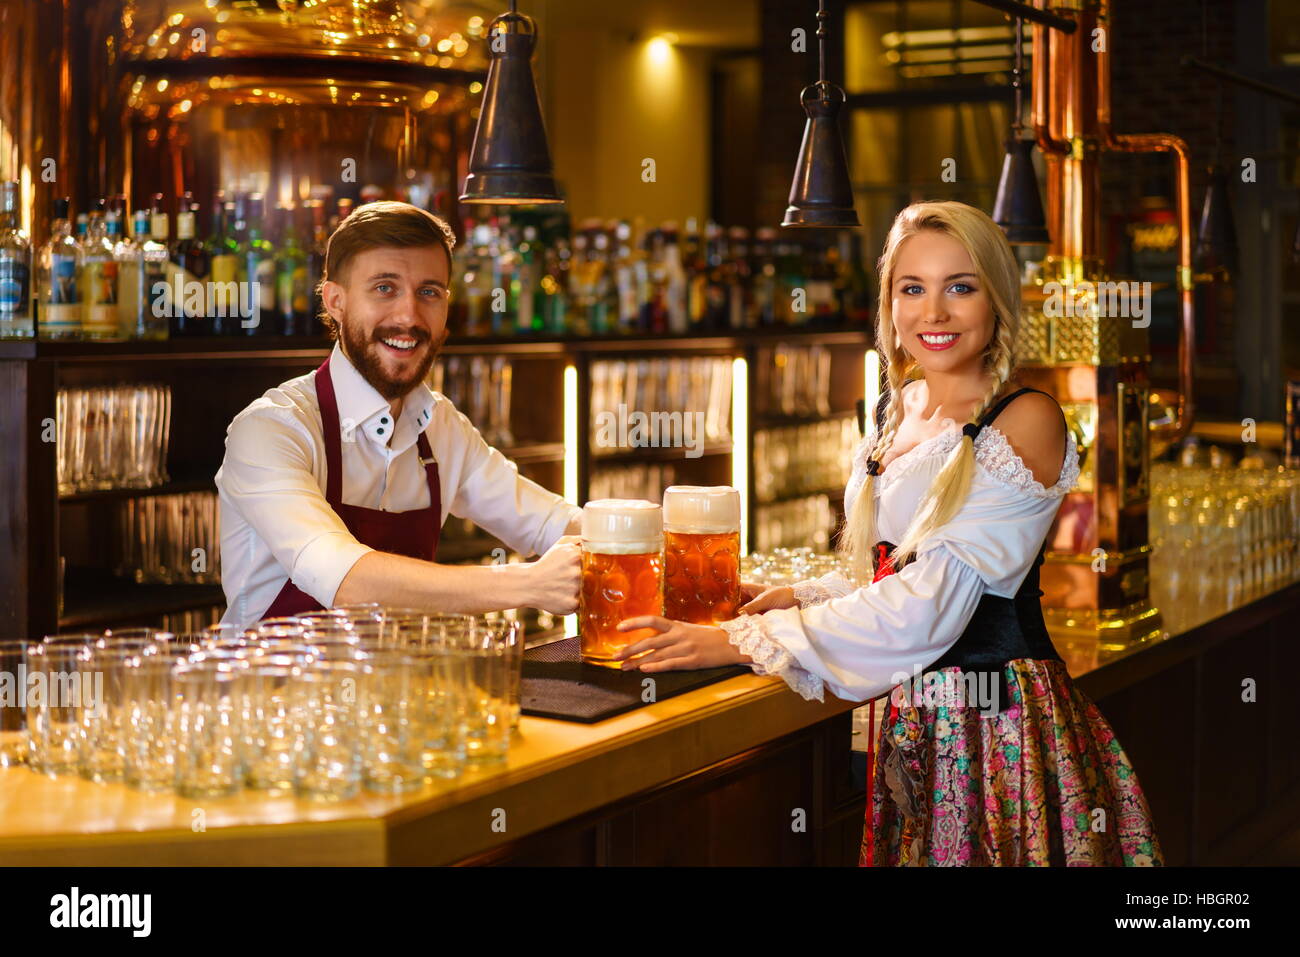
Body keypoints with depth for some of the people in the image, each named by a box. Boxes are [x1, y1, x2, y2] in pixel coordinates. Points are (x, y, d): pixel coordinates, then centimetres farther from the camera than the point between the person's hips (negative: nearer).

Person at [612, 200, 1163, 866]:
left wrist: (742, 641, -19)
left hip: (998, 722, -6)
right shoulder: (893, 416, 9)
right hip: (908, 721, 6)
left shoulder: (1027, 421, -12)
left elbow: (931, 598, -19)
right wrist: (803, 596, 2)